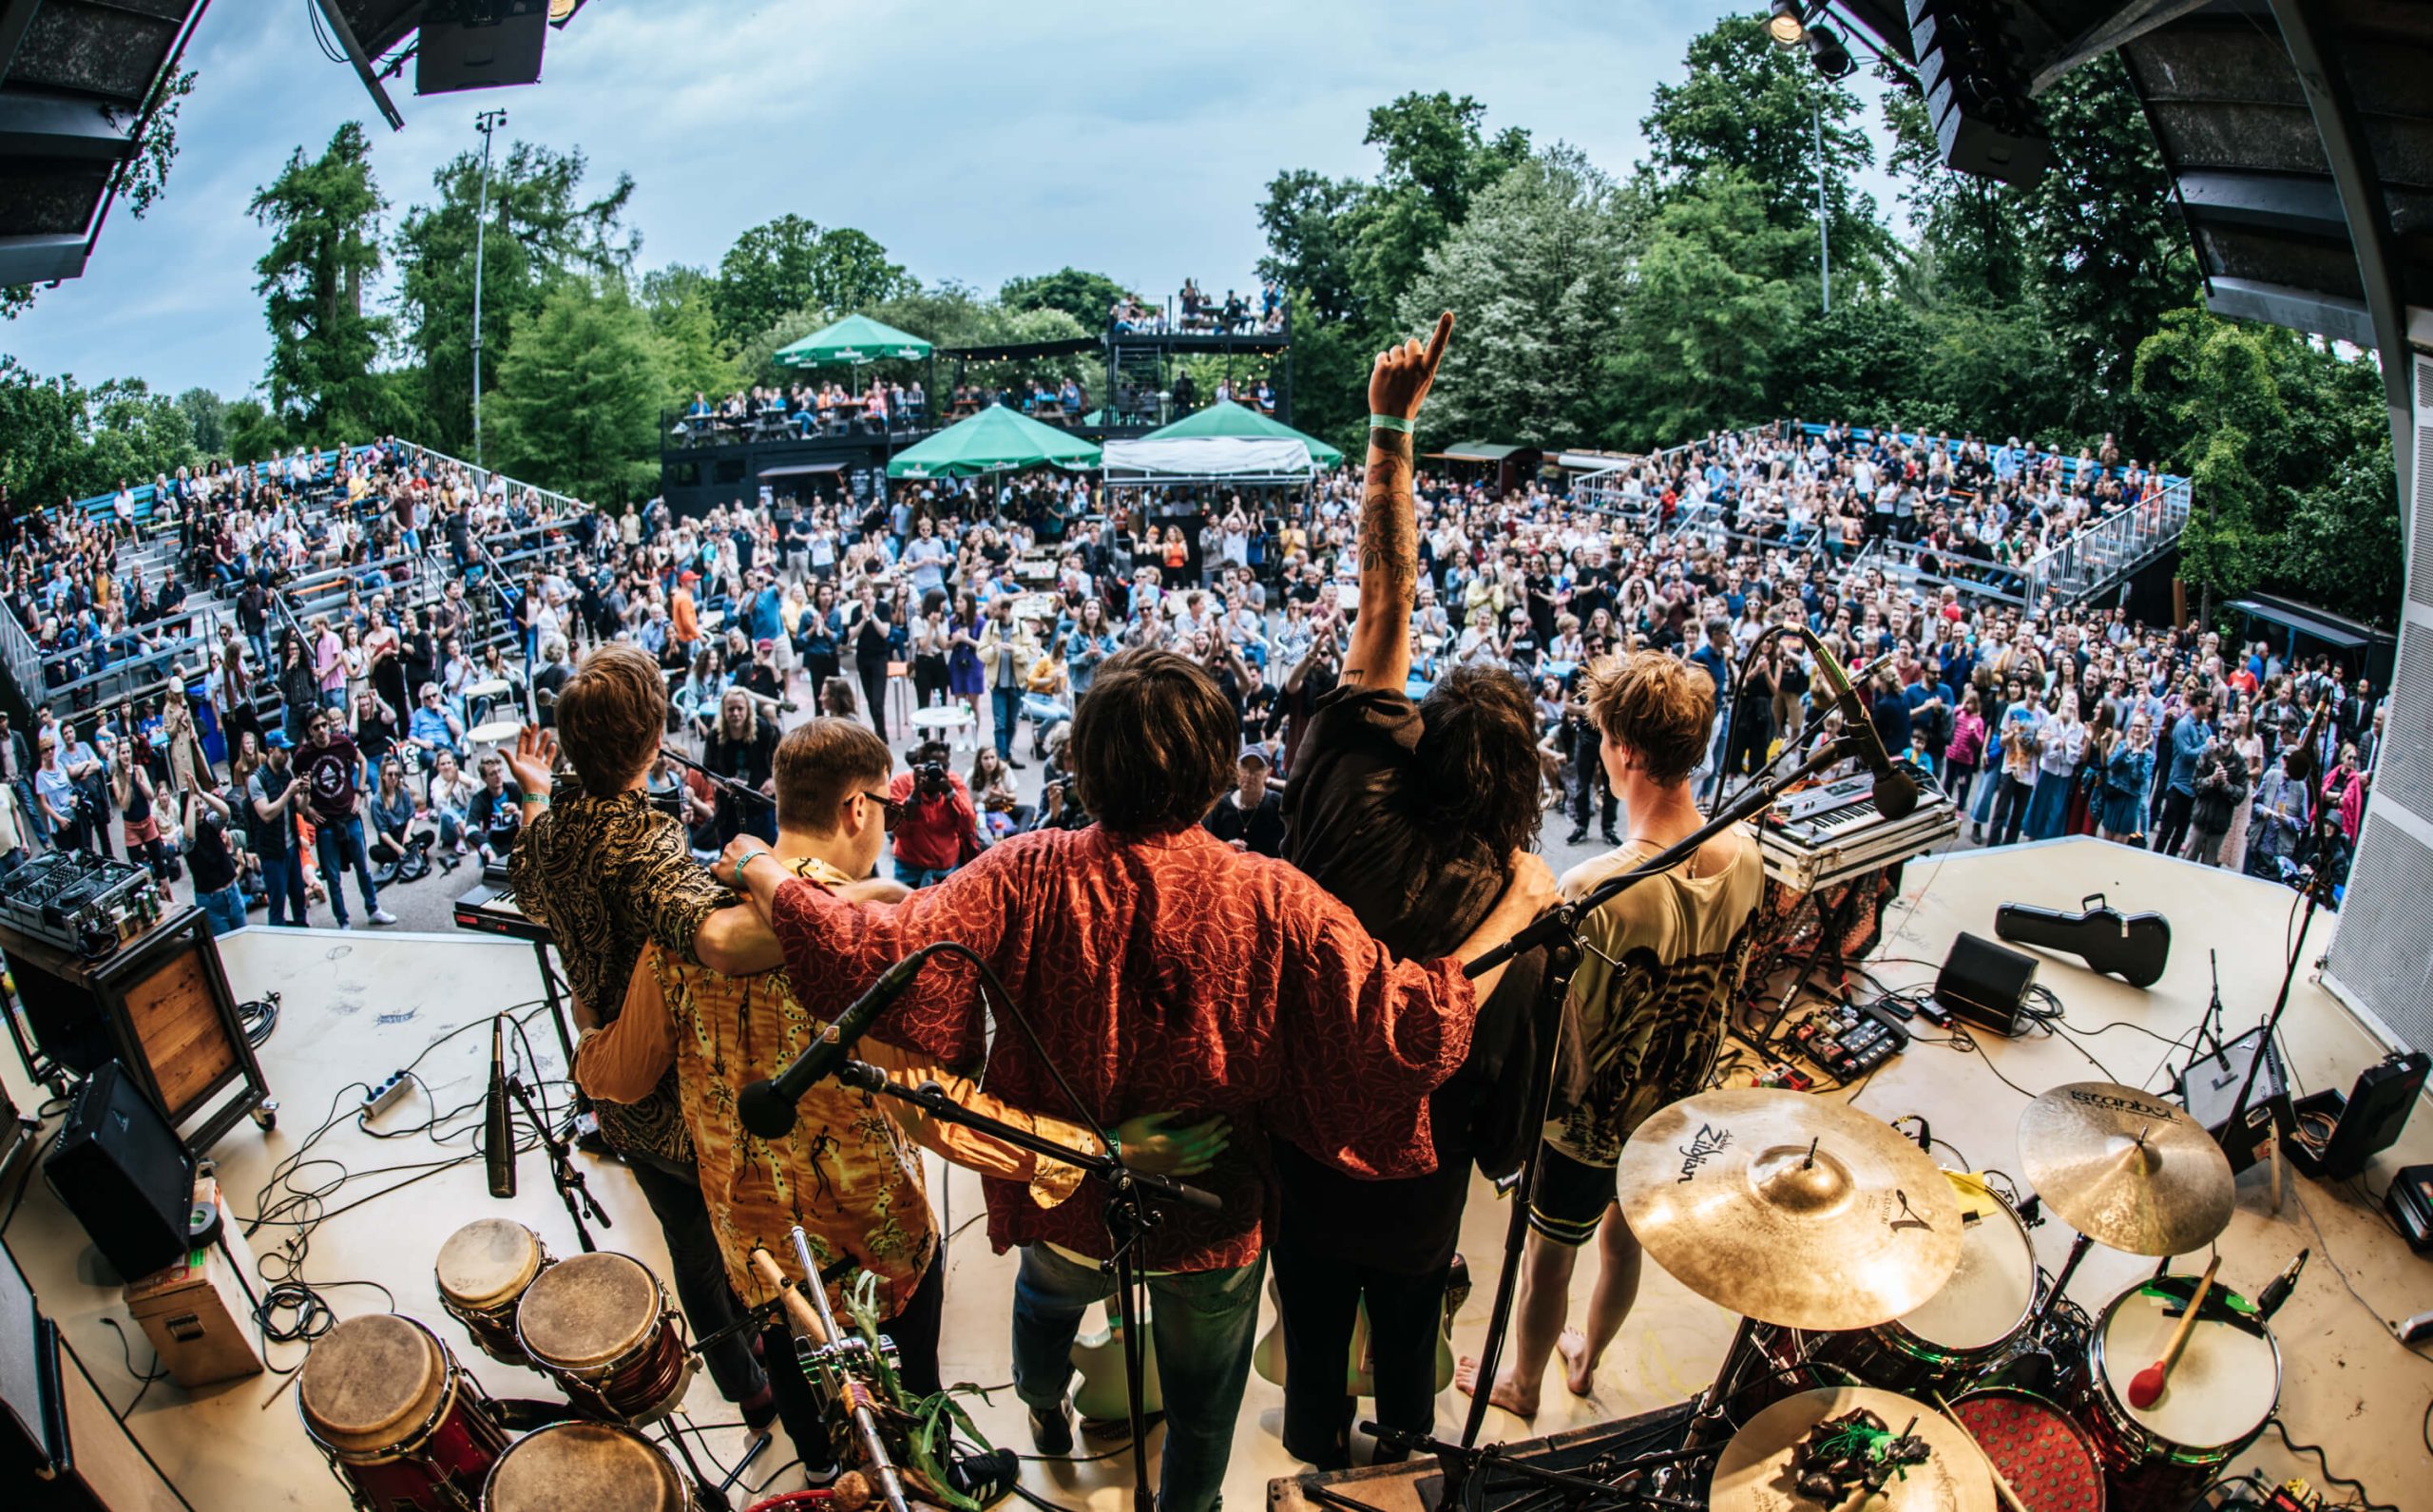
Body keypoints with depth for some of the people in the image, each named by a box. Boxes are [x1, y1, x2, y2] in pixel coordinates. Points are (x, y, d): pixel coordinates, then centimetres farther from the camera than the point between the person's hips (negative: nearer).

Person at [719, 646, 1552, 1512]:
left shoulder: (1026, 878, -26)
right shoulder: (1277, 904, -27)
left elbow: (874, 959, -29)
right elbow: (1412, 1033, -29)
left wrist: (764, 877, -11)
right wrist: (1513, 917, -16)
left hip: (1064, 1204, 3)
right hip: (1215, 1221, -2)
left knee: (1048, 1295, 40)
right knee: (1202, 1412, 27)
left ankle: (1043, 1409, 70)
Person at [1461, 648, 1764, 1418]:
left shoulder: (1594, 890, -37)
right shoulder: (1745, 856, -16)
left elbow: (1550, 1032, -27)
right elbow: (1724, 986, 0)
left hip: (1587, 1116, -6)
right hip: (1676, 1107, 6)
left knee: (1547, 1259, 20)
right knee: (1624, 1241, 29)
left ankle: (1521, 1382, 45)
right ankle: (1587, 1358, 55)